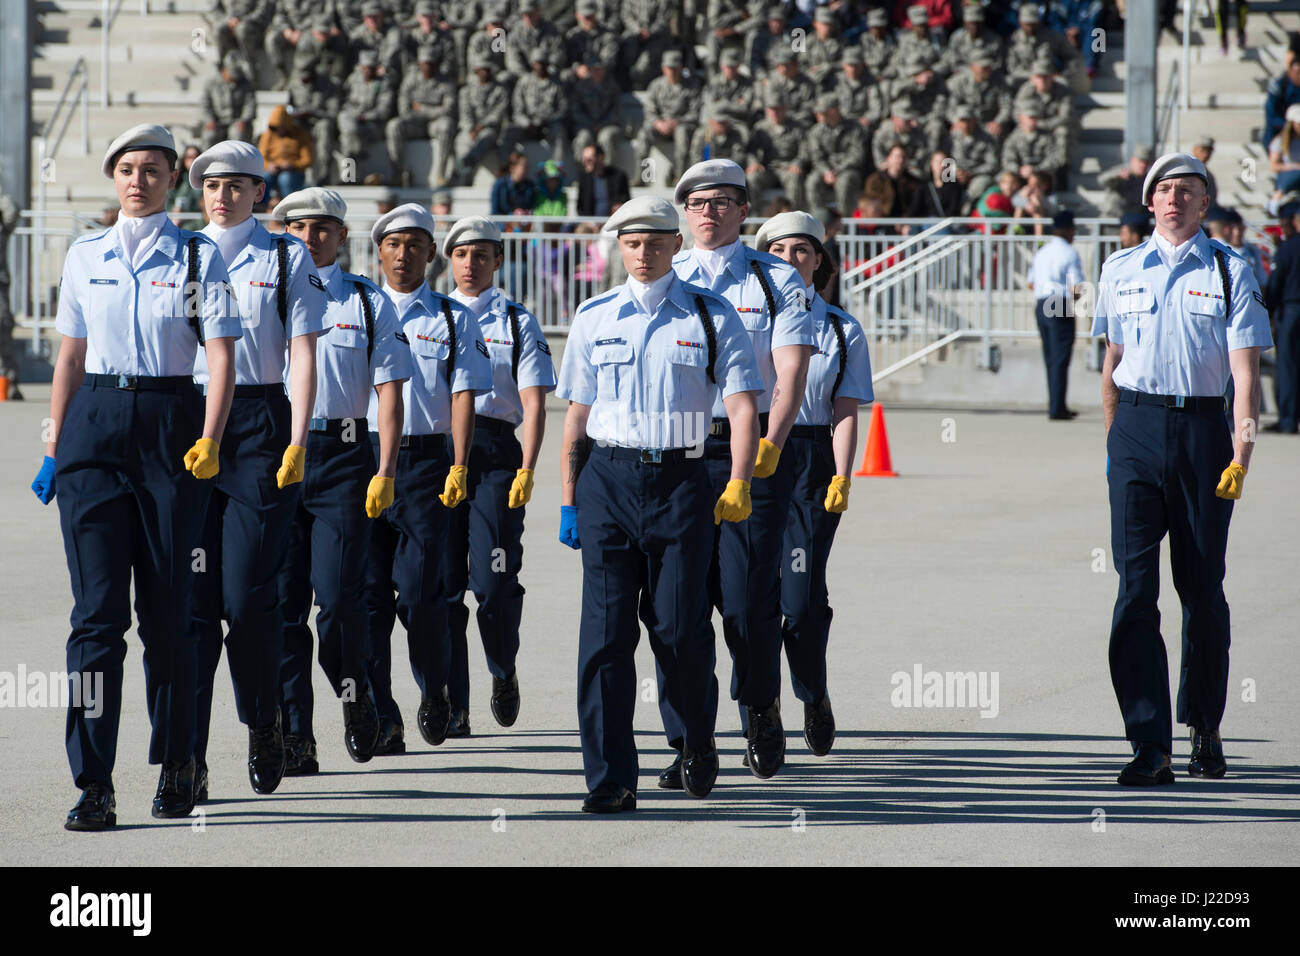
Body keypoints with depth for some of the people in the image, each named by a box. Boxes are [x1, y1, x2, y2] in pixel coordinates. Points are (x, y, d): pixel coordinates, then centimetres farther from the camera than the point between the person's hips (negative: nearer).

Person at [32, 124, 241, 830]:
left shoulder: (198, 256, 3)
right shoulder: (85, 256, 11)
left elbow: (221, 354, -4)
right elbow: (70, 356, 16)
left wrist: (210, 439, -17)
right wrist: (55, 446, 11)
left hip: (170, 423, -1)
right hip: (95, 423, 2)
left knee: (167, 610, 3)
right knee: (97, 609, -7)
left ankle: (176, 768, 20)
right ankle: (93, 784, -10)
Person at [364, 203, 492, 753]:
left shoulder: (453, 320, 9)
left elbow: (464, 394, 3)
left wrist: (459, 467, -9)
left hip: (426, 460, -1)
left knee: (418, 591, -8)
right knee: (370, 592, -4)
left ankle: (435, 688, 19)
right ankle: (382, 721, -2)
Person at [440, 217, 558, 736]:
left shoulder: (517, 322, 9)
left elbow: (534, 404, 2)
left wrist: (526, 470, -10)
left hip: (494, 454, -2)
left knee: (493, 583, -10)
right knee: (443, 585, -3)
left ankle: (503, 672, 20)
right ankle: (453, 706, 1)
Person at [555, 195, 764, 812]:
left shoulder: (711, 316, 4)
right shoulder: (594, 318, 11)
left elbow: (742, 406, -2)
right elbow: (577, 415, 14)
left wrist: (738, 485, -14)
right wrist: (568, 499, 9)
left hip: (681, 478, -1)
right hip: (608, 477, 1)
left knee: (680, 628, -4)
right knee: (606, 630, -5)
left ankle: (695, 740, 26)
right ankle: (609, 780, -3)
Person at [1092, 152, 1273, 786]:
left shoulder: (1230, 273, 1)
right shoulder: (1121, 270, 10)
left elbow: (1245, 370, -5)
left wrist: (1241, 454, -14)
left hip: (1203, 429, -1)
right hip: (1137, 429, 1)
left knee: (1202, 587, 6)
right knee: (1135, 585, -8)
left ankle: (1204, 731, 25)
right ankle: (1150, 749, -10)